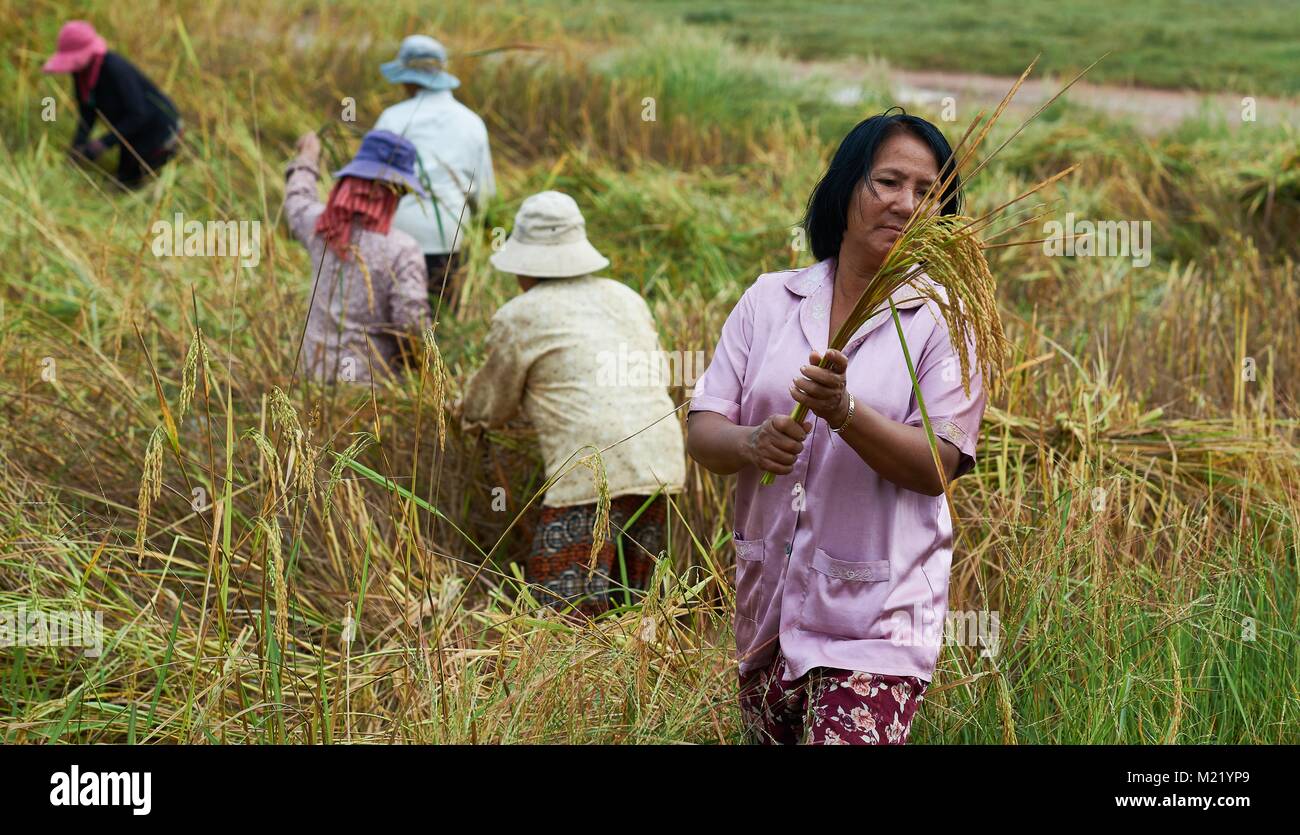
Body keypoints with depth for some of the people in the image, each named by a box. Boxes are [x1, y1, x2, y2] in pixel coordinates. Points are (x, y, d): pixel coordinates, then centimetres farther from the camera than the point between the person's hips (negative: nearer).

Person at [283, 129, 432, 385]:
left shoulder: (322, 227, -1)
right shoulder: (402, 249, -17)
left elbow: (297, 203, 24)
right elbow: (413, 323, -20)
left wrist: (307, 159, 43)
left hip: (317, 366, 6)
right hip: (370, 373, -6)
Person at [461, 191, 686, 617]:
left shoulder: (518, 317, 3)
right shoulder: (626, 298, 20)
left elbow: (491, 409, 15)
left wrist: (466, 414, 40)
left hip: (594, 470, -7)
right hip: (661, 462, 7)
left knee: (566, 618, -5)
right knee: (624, 608, 12)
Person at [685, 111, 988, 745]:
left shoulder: (943, 318, -3)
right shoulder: (769, 300, 6)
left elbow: (936, 467, -11)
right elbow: (701, 432, 2)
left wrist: (843, 412, -26)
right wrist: (752, 443, -20)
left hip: (877, 617, -4)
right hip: (767, 601, 4)